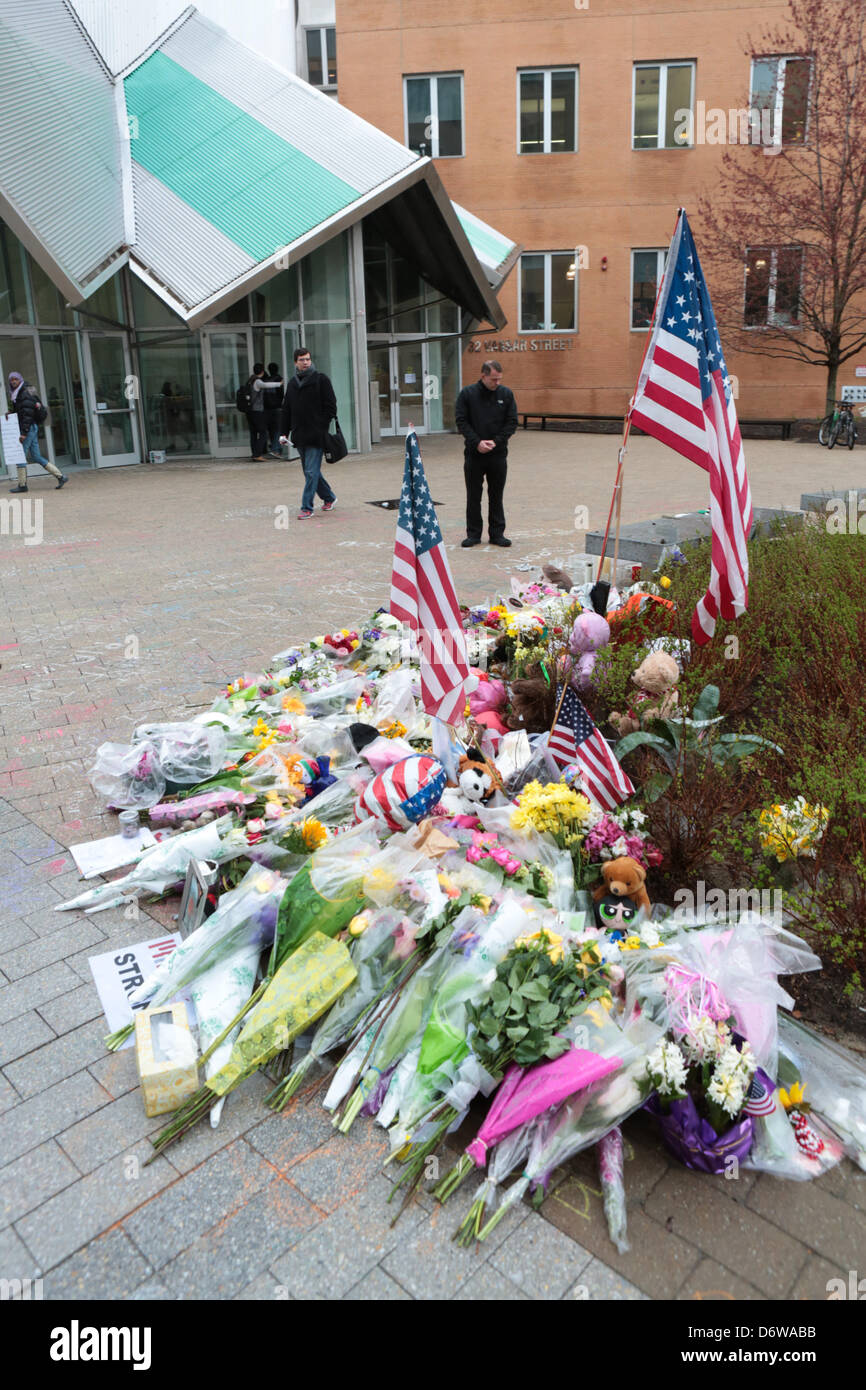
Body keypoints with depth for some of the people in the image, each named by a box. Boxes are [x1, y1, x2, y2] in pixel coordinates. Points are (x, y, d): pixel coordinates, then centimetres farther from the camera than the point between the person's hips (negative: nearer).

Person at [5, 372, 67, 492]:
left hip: (29, 428, -9)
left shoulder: (26, 393, -13)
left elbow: (28, 414, -20)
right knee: (36, 457, 8)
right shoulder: (16, 394, 17)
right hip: (32, 429, 9)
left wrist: (23, 432, -23)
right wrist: (10, 413, 6)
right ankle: (61, 476, 6)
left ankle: (22, 485, 0)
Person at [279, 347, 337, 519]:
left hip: (316, 436, -6)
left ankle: (307, 507, -5)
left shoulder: (320, 379, -2)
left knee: (311, 472, -8)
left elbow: (330, 406, -5)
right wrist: (284, 433, 11)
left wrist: (323, 428, -11)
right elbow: (286, 410, 18)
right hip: (299, 436, 6)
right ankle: (329, 497, 28)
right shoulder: (292, 383, 14)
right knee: (310, 471, 12)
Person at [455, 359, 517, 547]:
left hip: (498, 454, 1)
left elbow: (512, 422, 2)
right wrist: (477, 442, -14)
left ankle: (497, 533, 14)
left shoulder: (506, 394, 3)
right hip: (473, 454, -1)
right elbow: (461, 421, -4)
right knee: (473, 496, 5)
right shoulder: (467, 393, -2)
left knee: (496, 496, 7)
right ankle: (474, 533, 14)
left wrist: (496, 442, -11)